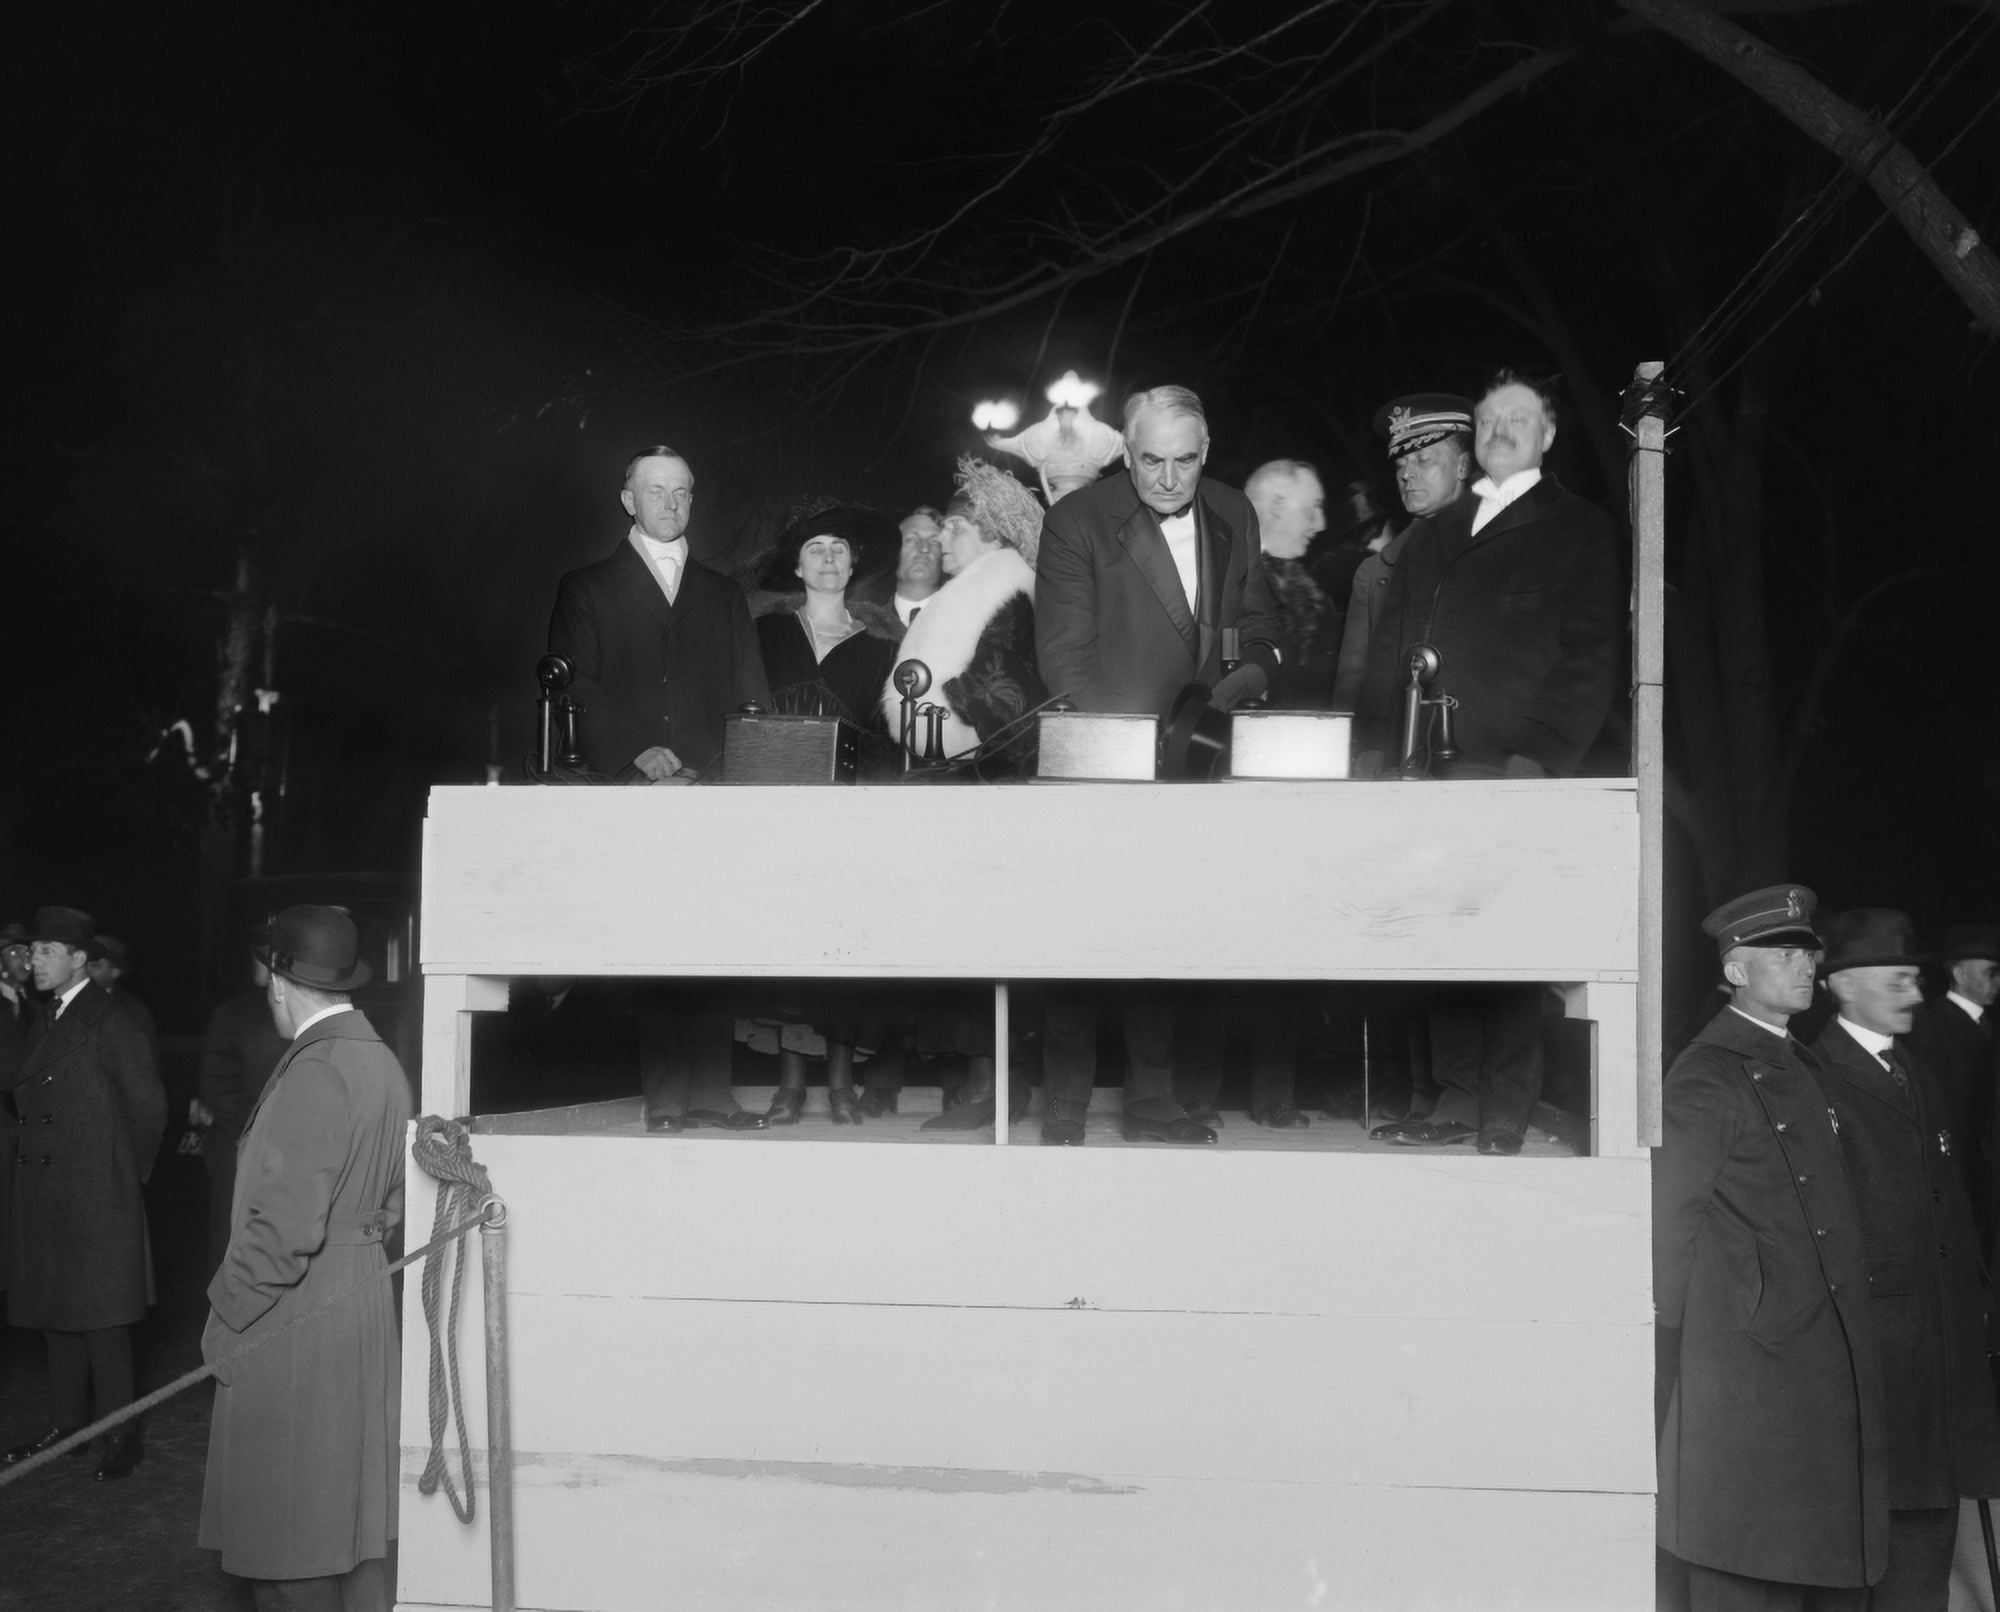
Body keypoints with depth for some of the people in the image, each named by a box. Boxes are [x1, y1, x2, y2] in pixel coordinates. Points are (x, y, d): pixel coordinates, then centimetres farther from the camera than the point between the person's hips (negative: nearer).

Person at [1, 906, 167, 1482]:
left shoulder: (109, 1023, -12)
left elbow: (148, 1105, -11)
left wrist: (130, 1172, -2)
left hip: (97, 1201, -8)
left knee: (100, 1322, -4)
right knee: (57, 1317, 13)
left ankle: (121, 1436, 4)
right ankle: (66, 1424, 23)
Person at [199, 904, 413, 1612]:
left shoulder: (315, 1071, -20)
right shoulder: (383, 1062, 8)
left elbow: (284, 1227, -22)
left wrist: (227, 1321, -12)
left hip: (296, 1319, -9)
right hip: (366, 1301, 9)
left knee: (290, 1522, 2)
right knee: (353, 1505, 16)